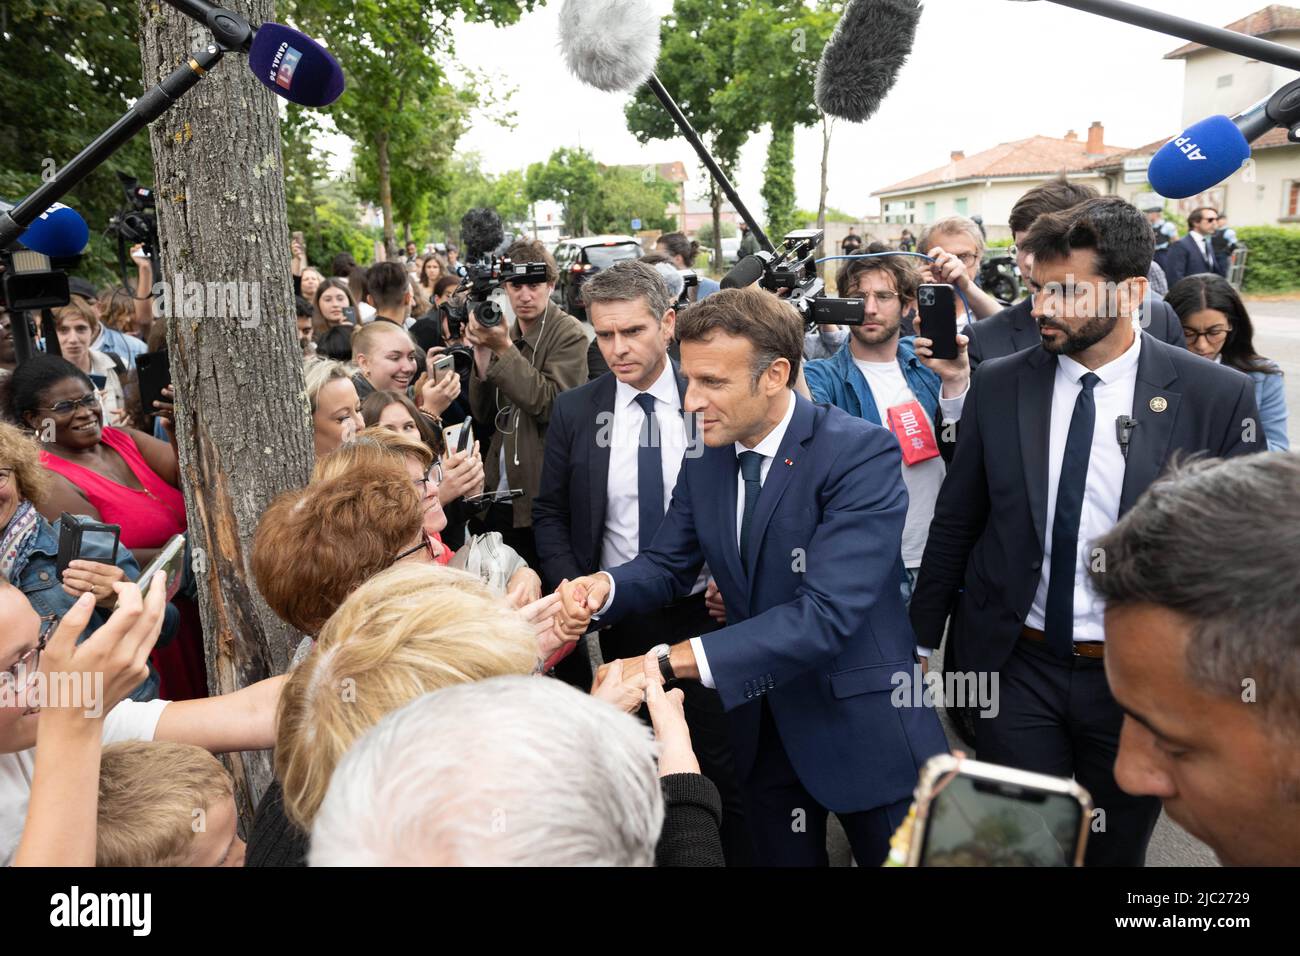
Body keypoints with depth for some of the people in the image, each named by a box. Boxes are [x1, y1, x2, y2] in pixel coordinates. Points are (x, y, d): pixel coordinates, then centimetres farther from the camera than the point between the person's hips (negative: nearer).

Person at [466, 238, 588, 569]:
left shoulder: (569, 334, -7)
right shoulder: (505, 334, 10)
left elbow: (548, 403, -19)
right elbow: (483, 412, 6)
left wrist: (504, 349, -21)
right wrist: (482, 353, -7)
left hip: (542, 493, -6)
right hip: (498, 491, 6)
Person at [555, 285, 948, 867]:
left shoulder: (862, 452, -22)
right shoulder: (704, 460, 0)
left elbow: (827, 613, -31)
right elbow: (669, 564, 6)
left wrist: (669, 663, -36)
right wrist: (604, 586, -18)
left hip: (860, 724, -5)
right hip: (760, 722, 5)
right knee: (778, 856, 20)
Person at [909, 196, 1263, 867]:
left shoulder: (1216, 397, -9)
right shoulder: (998, 385, -4)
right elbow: (955, 522, 3)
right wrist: (922, 637, 6)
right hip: (1017, 666, 1)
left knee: (1115, 850, 20)